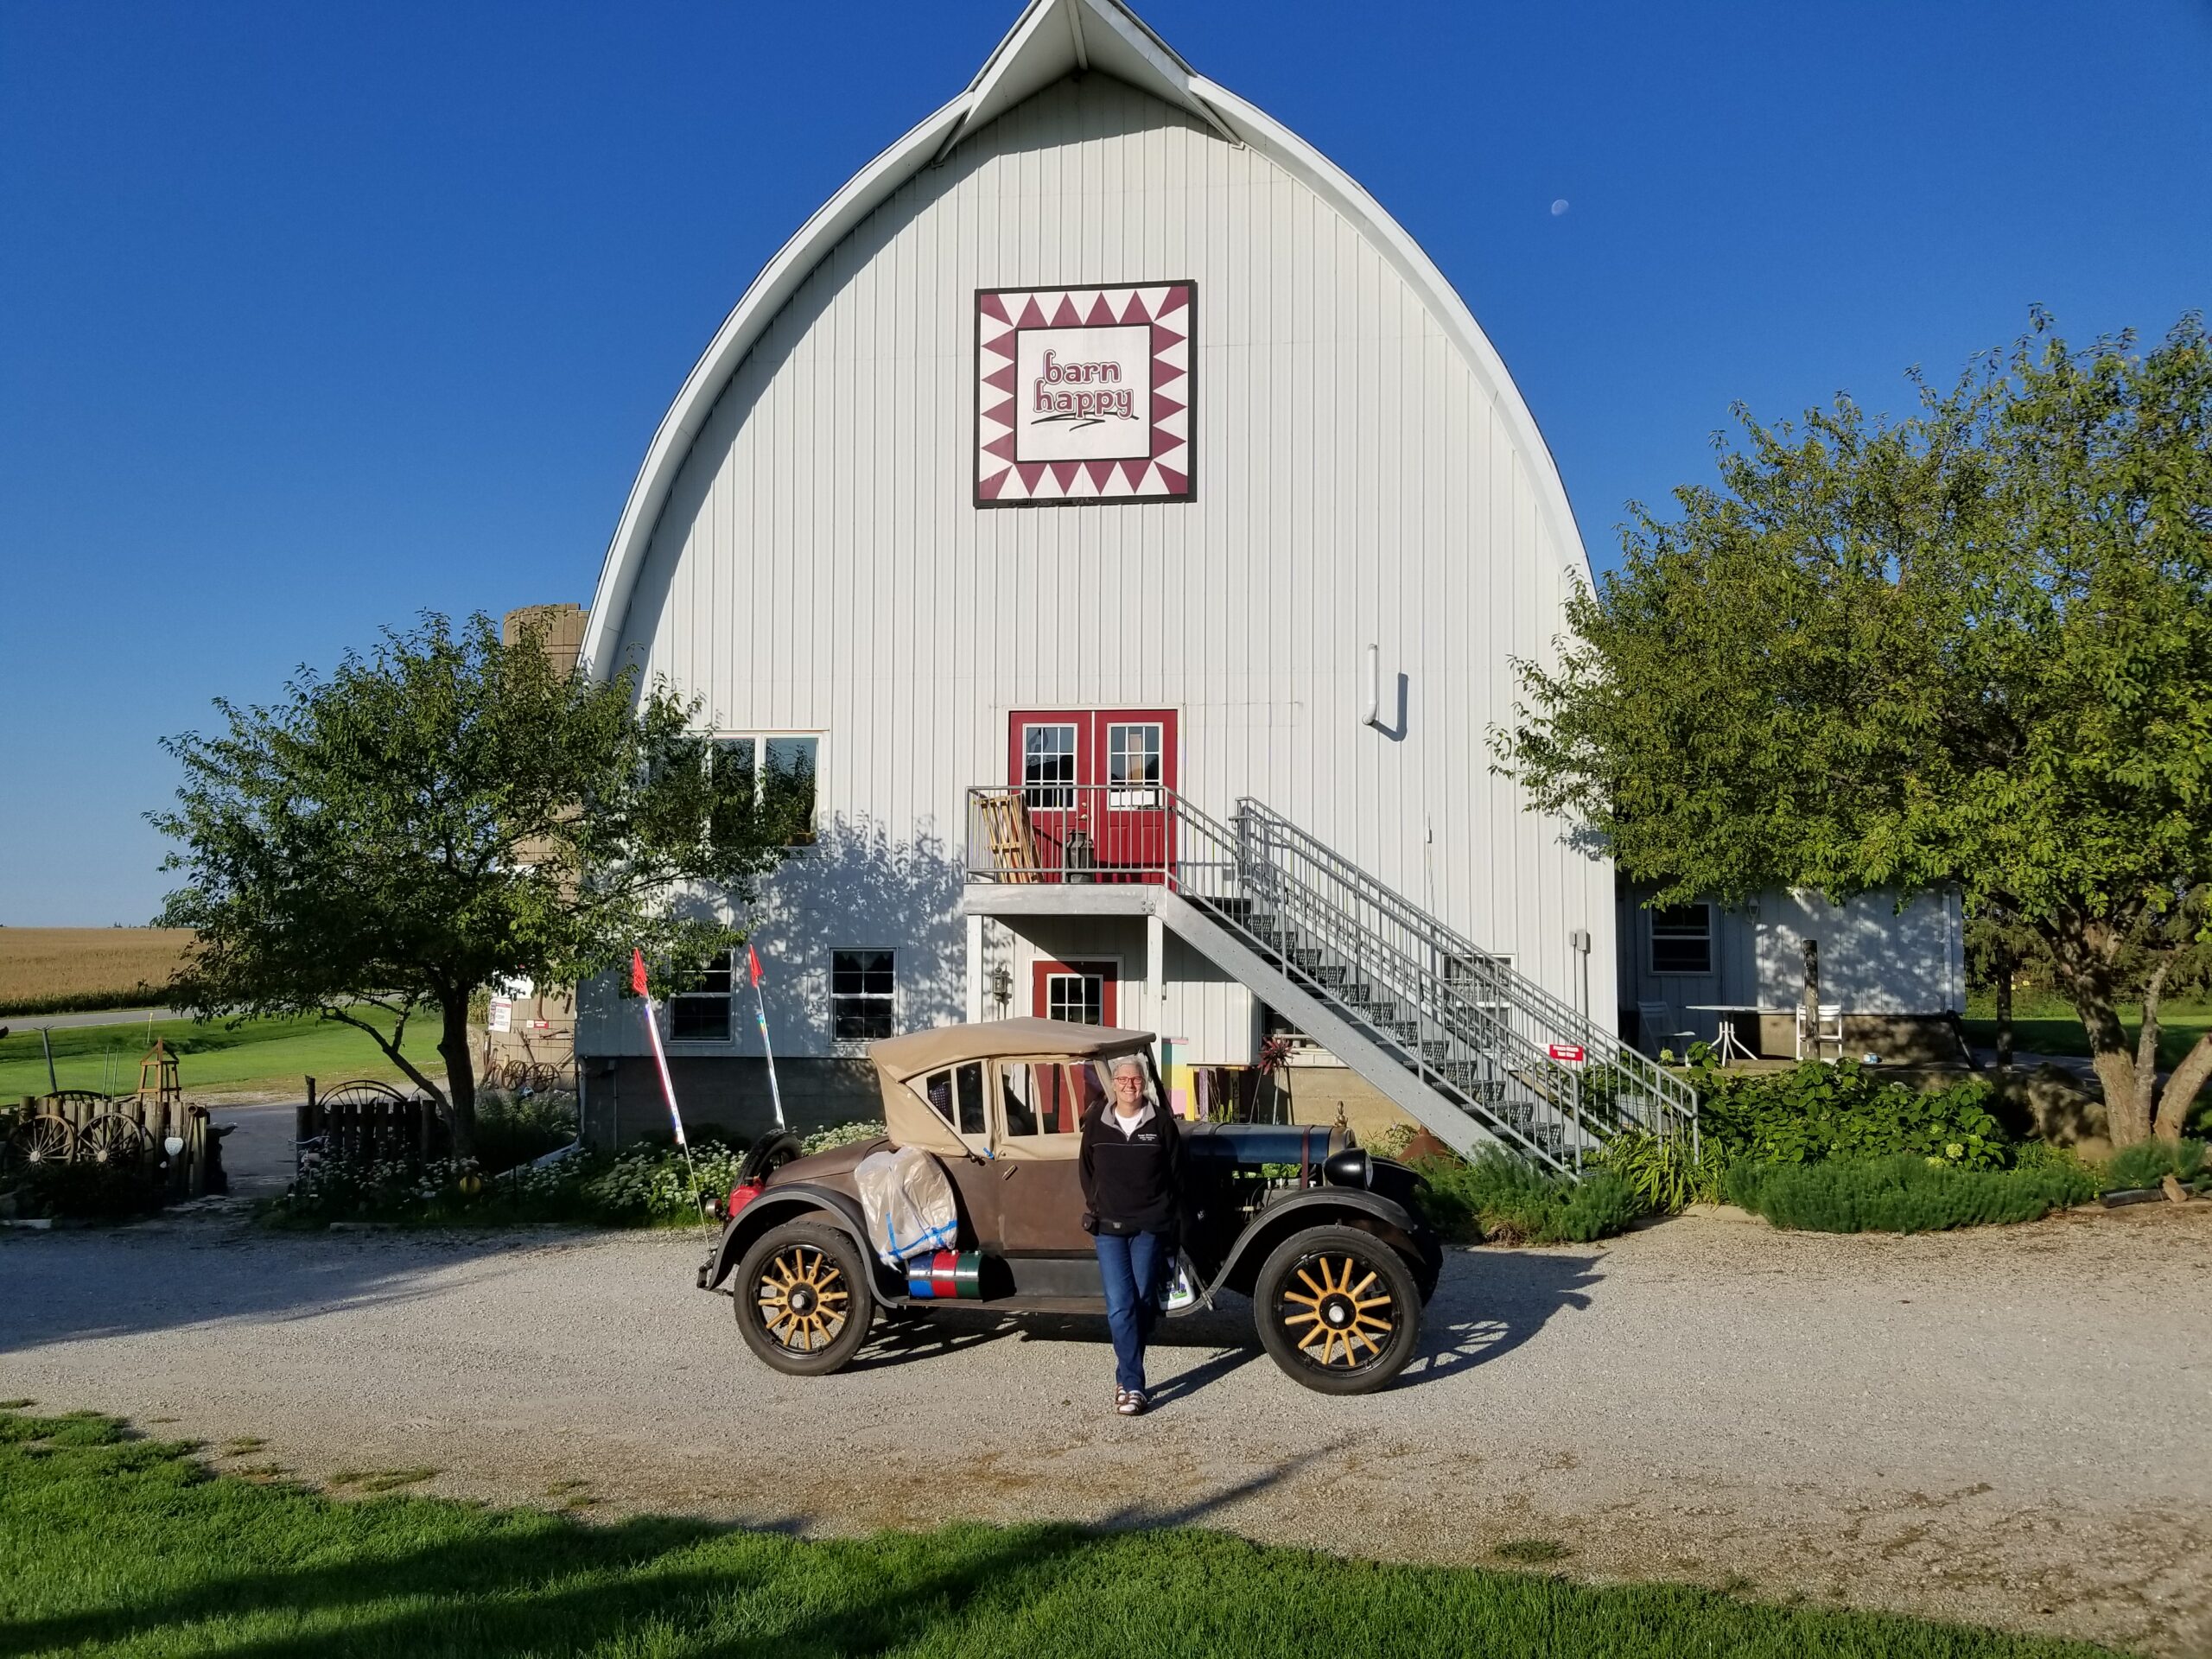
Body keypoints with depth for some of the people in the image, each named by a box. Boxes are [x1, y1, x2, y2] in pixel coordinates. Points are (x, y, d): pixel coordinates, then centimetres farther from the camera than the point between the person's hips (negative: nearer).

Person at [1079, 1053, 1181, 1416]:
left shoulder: (1162, 1122, -1)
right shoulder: (1096, 1122, 2)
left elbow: (1175, 1172, 6)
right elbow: (1087, 1169, 13)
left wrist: (1162, 1213, 4)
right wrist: (1095, 1209, 7)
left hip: (1150, 1227, 0)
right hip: (1109, 1227, 0)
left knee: (1143, 1302, 5)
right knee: (1120, 1306, -8)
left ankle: (1127, 1375, 22)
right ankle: (1132, 1385, -4)